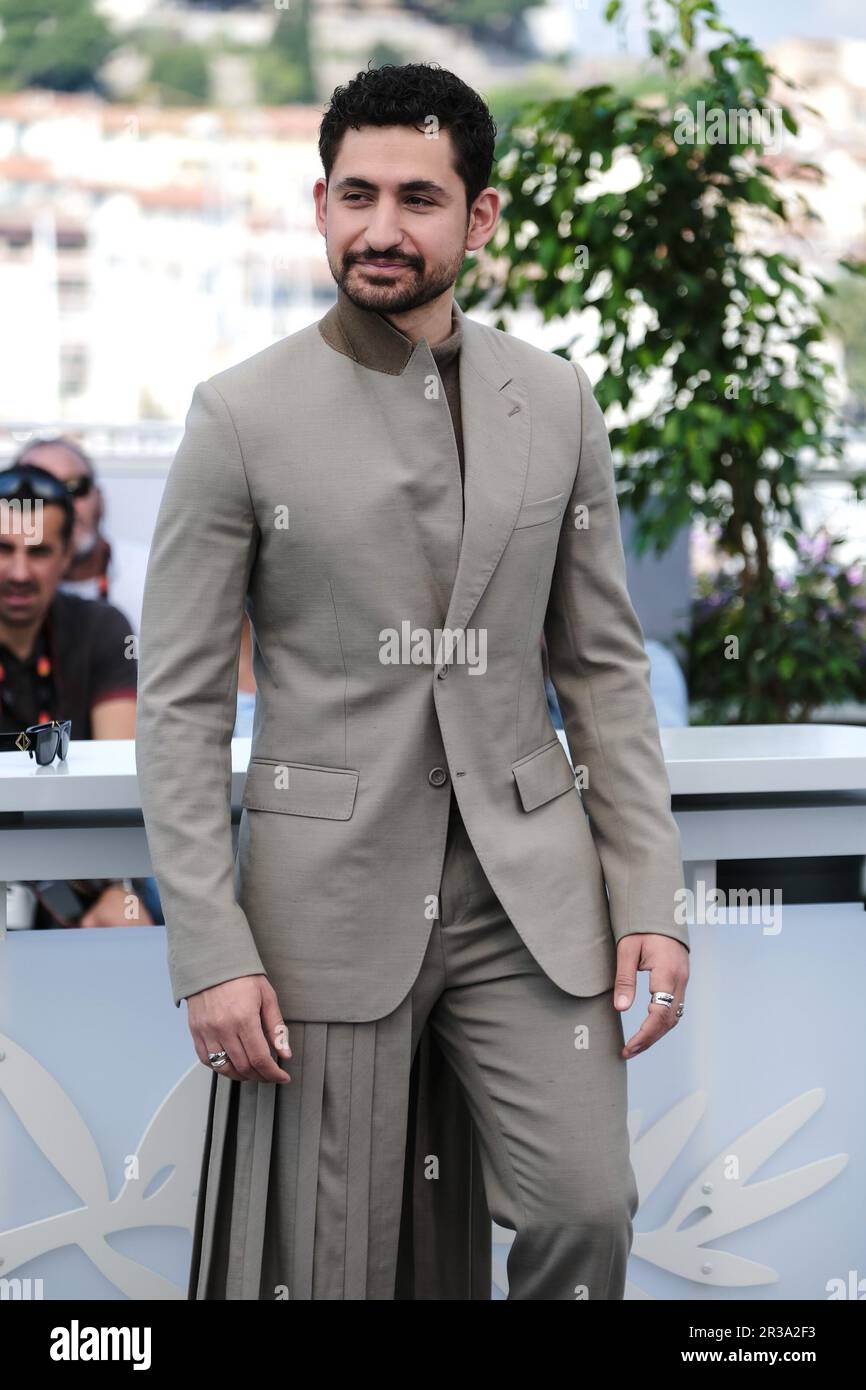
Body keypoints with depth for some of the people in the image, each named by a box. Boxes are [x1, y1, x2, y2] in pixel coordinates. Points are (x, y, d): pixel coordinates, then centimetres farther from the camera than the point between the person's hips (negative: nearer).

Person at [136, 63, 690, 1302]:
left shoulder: (556, 401, 6)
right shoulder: (241, 417, -4)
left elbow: (604, 664, 10)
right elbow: (179, 703, -4)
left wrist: (650, 900, 2)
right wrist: (209, 954, -11)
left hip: (531, 890, 3)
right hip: (330, 897, -2)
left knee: (587, 1210, -5)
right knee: (330, 1260, 2)